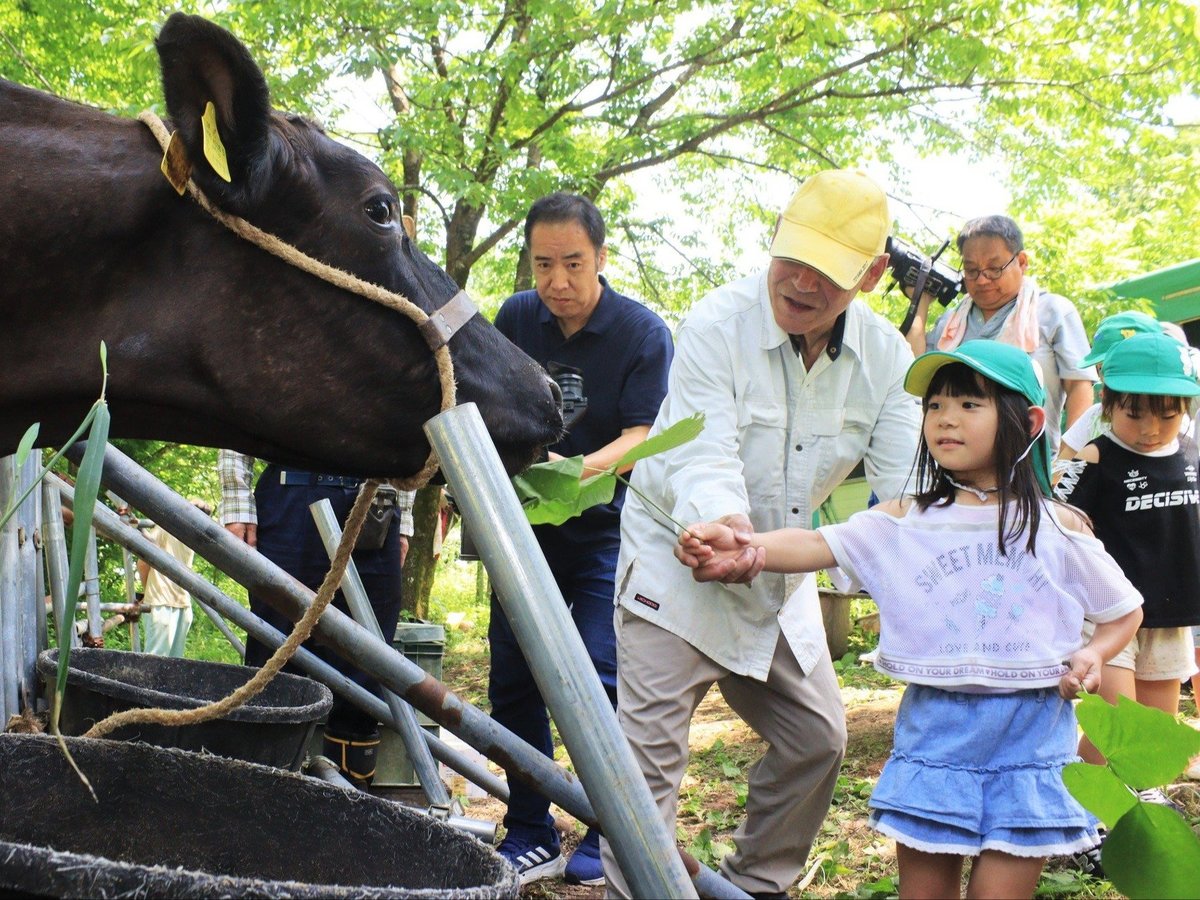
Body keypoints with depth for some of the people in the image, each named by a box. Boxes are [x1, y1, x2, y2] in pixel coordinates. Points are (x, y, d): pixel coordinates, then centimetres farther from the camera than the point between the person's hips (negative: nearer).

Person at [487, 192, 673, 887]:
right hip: (525, 525, 4)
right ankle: (531, 840, 17)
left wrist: (575, 471, -38)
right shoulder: (516, 319, -1)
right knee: (512, 682, 4)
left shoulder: (644, 334, -13)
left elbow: (639, 439, -20)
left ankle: (606, 843, 7)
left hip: (606, 530, -4)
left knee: (598, 684, -11)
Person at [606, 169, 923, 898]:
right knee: (651, 749, -11)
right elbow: (702, 459, -33)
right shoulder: (717, 325, -23)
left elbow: (906, 484, -11)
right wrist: (728, 528, -56)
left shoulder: (885, 355, -8)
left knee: (818, 739, 11)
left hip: (783, 577, 6)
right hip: (678, 555, -6)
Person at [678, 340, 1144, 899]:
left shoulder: (1059, 528, 1)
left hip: (1030, 737, -1)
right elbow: (819, 545, -12)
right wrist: (744, 548, -29)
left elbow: (1125, 611, 13)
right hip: (934, 733, 1)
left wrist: (1093, 654, -7)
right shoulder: (905, 522, 1)